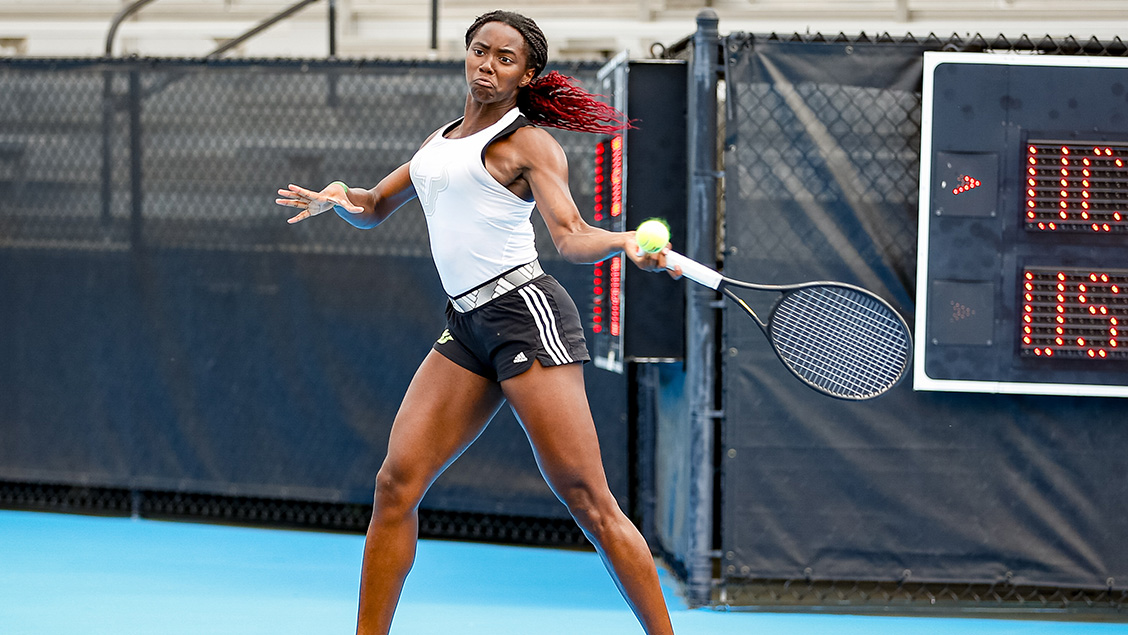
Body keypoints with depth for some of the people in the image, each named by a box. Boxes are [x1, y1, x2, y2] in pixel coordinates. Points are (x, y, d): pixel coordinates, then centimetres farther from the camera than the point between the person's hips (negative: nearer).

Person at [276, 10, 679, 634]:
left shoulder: (528, 143, 0)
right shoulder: (441, 139, 21)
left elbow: (571, 237, -11)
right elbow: (372, 207, 31)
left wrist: (627, 242, -32)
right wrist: (340, 197, 7)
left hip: (526, 313, -7)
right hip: (465, 326, 7)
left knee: (588, 501, -9)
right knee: (396, 483, -3)